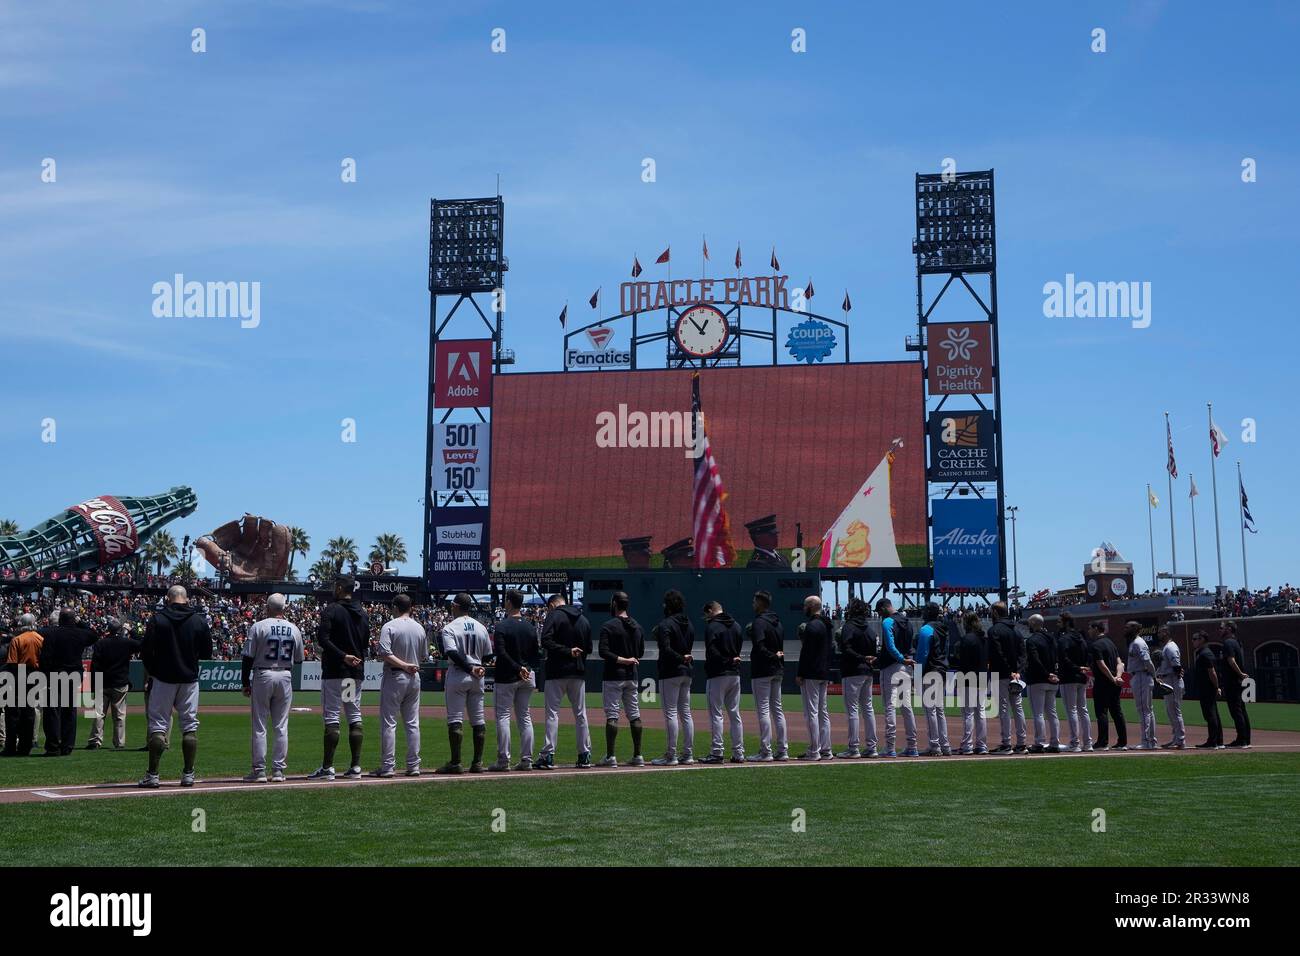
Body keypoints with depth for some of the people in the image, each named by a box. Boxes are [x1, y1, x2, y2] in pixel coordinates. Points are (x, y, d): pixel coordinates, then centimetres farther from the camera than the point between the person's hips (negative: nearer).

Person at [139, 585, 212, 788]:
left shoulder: (158, 619, -7)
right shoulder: (199, 620, -1)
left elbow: (145, 651, -7)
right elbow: (207, 652, 4)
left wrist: (151, 672, 10)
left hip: (163, 679, -2)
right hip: (190, 679, 2)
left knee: (158, 725, 3)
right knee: (190, 726, 8)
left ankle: (152, 775, 0)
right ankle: (188, 774, 7)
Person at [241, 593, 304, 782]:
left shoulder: (258, 627, -7)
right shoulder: (294, 629, 4)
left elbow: (248, 657, -7)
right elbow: (299, 659, 10)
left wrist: (245, 683, 1)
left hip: (262, 676, -3)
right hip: (285, 677, 3)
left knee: (259, 726, 2)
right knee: (281, 727, 8)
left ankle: (259, 770, 2)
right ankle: (278, 770, 8)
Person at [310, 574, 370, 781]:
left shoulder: (331, 610, -8)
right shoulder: (363, 613, 12)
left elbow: (322, 639, -18)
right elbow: (366, 643, 14)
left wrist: (343, 656, -17)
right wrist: (357, 659, 10)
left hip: (335, 671, -6)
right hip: (357, 672, 6)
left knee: (331, 718, -5)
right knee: (355, 719, 8)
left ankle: (327, 768, -7)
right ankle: (355, 767, 6)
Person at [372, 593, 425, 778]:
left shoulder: (389, 626, -9)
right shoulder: (420, 628, 7)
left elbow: (384, 653, -21)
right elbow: (424, 656, 13)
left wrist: (403, 665, -18)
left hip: (394, 677, -5)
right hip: (414, 679, 5)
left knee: (388, 722, -1)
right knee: (412, 723, 8)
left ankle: (388, 766, -3)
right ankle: (413, 765, 8)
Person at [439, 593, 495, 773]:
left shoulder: (450, 627, -7)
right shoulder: (481, 628, 8)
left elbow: (452, 653, -21)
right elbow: (488, 656, 10)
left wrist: (470, 668, -18)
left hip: (457, 675, -5)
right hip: (478, 677, 5)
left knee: (455, 719, -2)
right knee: (478, 720, 8)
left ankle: (455, 763, -5)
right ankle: (477, 762, 9)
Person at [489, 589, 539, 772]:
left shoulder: (501, 626, -11)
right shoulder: (531, 627, 6)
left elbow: (501, 653, -21)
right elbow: (537, 653, 7)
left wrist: (517, 668, -19)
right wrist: (525, 669, 9)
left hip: (506, 677, -5)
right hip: (527, 677, 6)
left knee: (503, 716, -1)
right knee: (525, 717, 10)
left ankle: (504, 760, -4)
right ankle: (526, 760, 9)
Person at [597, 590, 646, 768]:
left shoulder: (609, 626, -10)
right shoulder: (637, 626, 9)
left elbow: (603, 651, -19)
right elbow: (641, 652, 15)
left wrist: (622, 660, -13)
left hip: (613, 676, -6)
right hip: (632, 676, 6)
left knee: (612, 716, -4)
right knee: (634, 715, 9)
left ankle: (610, 756, -5)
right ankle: (637, 756, 10)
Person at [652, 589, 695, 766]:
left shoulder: (665, 624, -12)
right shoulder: (689, 624, 12)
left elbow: (666, 649, -23)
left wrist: (681, 659, -18)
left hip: (671, 672, -8)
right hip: (687, 672, 8)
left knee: (671, 713, -6)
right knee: (685, 712, 11)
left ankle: (671, 756, -6)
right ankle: (688, 754, 13)